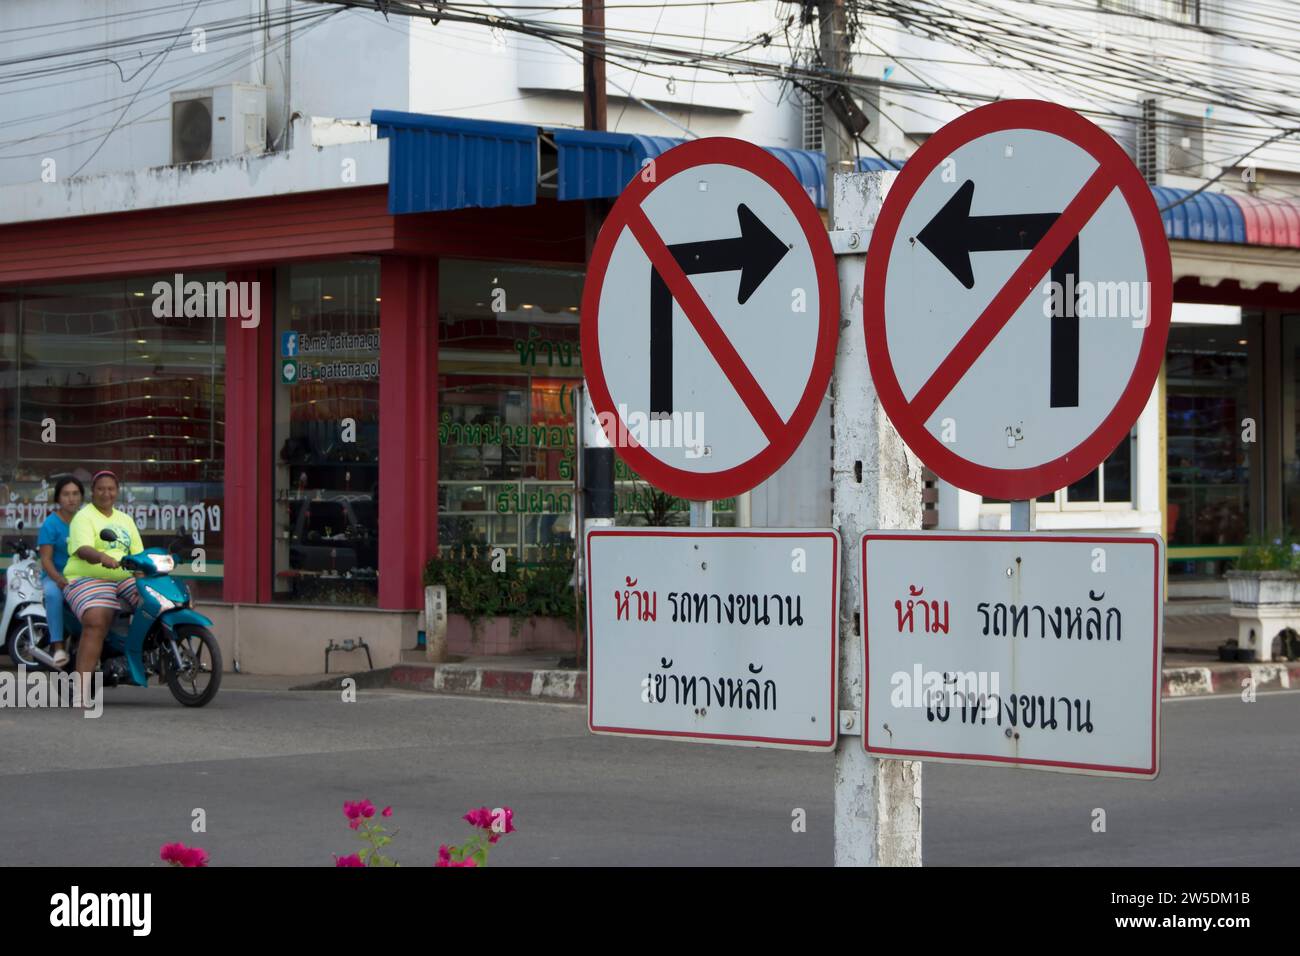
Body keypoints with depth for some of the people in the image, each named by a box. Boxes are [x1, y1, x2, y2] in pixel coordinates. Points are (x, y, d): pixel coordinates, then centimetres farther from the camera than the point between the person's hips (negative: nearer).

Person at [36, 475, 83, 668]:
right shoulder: (51, 524, -1)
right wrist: (59, 579, -25)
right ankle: (58, 647, -36)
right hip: (56, 576, -3)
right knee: (53, 593, -37)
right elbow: (46, 559, -7)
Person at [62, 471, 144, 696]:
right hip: (88, 581, -7)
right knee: (96, 623, -32)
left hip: (125, 580, 7)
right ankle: (82, 691, -38)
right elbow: (83, 550, -17)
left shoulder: (125, 520, 22)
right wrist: (102, 557, -38)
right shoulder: (84, 517, 1)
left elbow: (138, 553, 16)